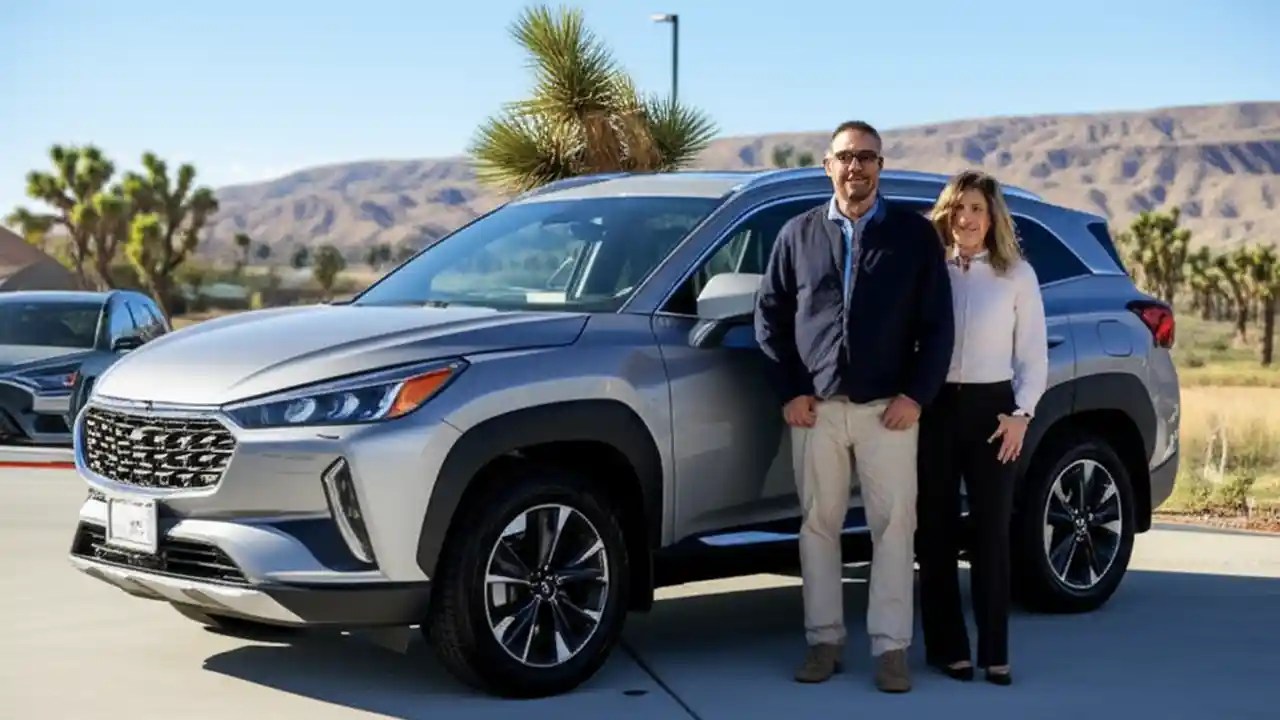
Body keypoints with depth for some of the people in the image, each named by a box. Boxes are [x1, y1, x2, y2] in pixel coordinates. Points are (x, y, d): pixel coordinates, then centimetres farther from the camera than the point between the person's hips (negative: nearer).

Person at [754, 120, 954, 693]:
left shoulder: (915, 234, 4)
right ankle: (824, 639, 16)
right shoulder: (798, 233, 8)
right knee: (818, 526, 6)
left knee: (894, 528, -1)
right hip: (815, 407, 2)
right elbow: (769, 317, 7)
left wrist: (916, 394, -7)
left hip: (888, 408, -1)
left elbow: (937, 323, 1)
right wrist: (789, 391, -2)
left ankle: (891, 647, 6)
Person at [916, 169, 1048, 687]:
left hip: (991, 408, 0)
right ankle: (947, 646, 12)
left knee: (991, 531, 0)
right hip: (934, 407, 1)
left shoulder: (1017, 274, 4)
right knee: (938, 530, 3)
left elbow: (1033, 354, 4)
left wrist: (1022, 413, -6)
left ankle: (994, 652, 7)